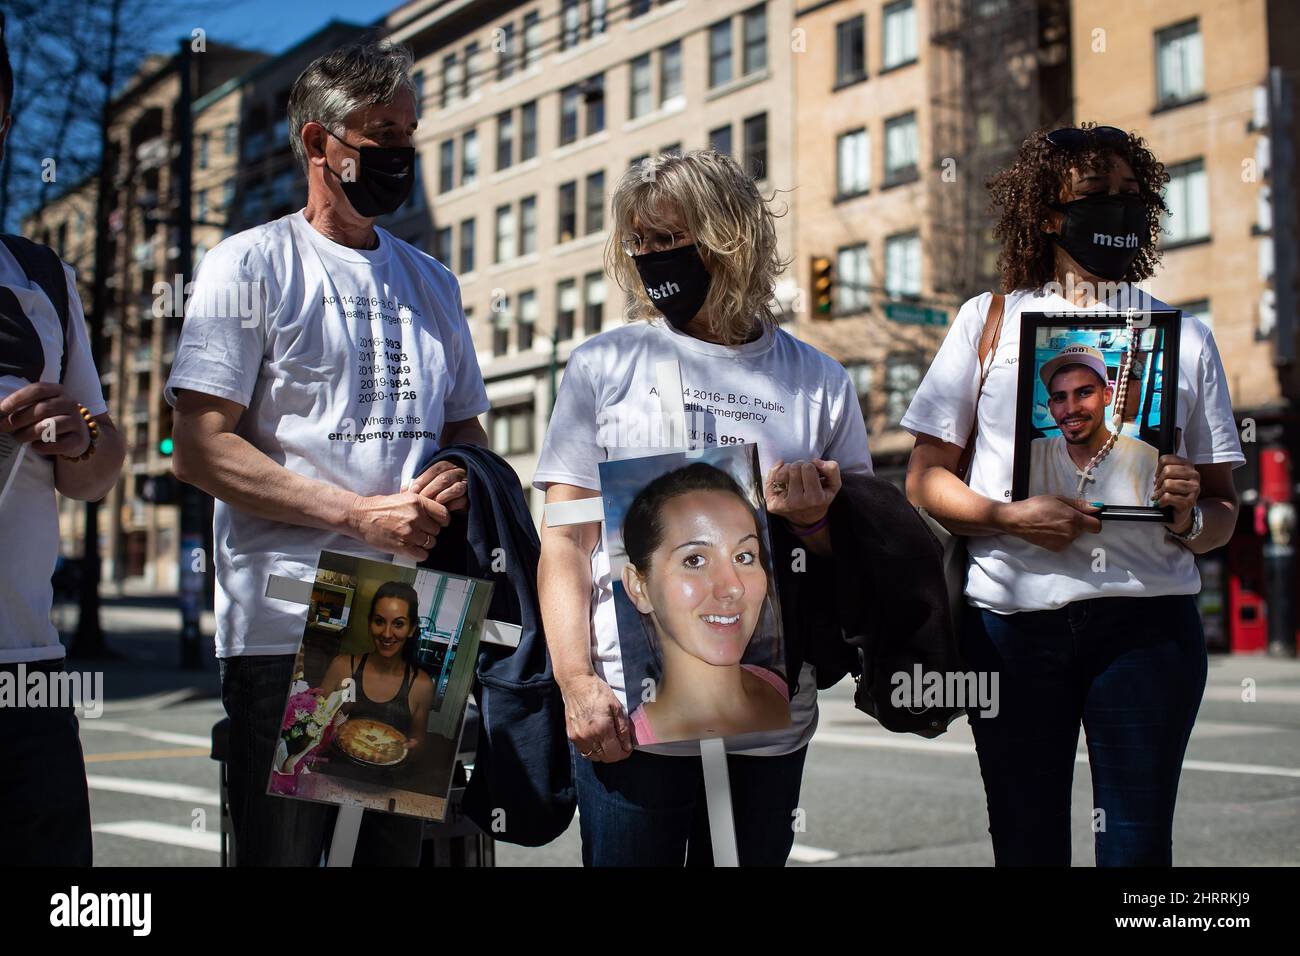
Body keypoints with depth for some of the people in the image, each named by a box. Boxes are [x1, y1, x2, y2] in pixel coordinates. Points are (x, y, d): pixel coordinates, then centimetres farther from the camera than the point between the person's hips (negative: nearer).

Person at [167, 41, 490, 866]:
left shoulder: (433, 282, 17)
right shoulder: (252, 265, 0)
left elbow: (468, 428, 23)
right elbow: (200, 449, -9)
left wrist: (456, 479, -2)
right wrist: (358, 514, -16)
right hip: (289, 632, -5)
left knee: (407, 845, 12)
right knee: (282, 848, 1)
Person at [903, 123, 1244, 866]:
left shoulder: (1186, 336, 14)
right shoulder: (990, 322, 10)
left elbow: (1224, 513, 12)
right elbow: (925, 478, 6)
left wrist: (1191, 516, -11)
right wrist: (1009, 517, -12)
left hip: (1148, 615, 1)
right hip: (1014, 615, 0)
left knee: (1138, 840, -3)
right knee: (1026, 839, 5)